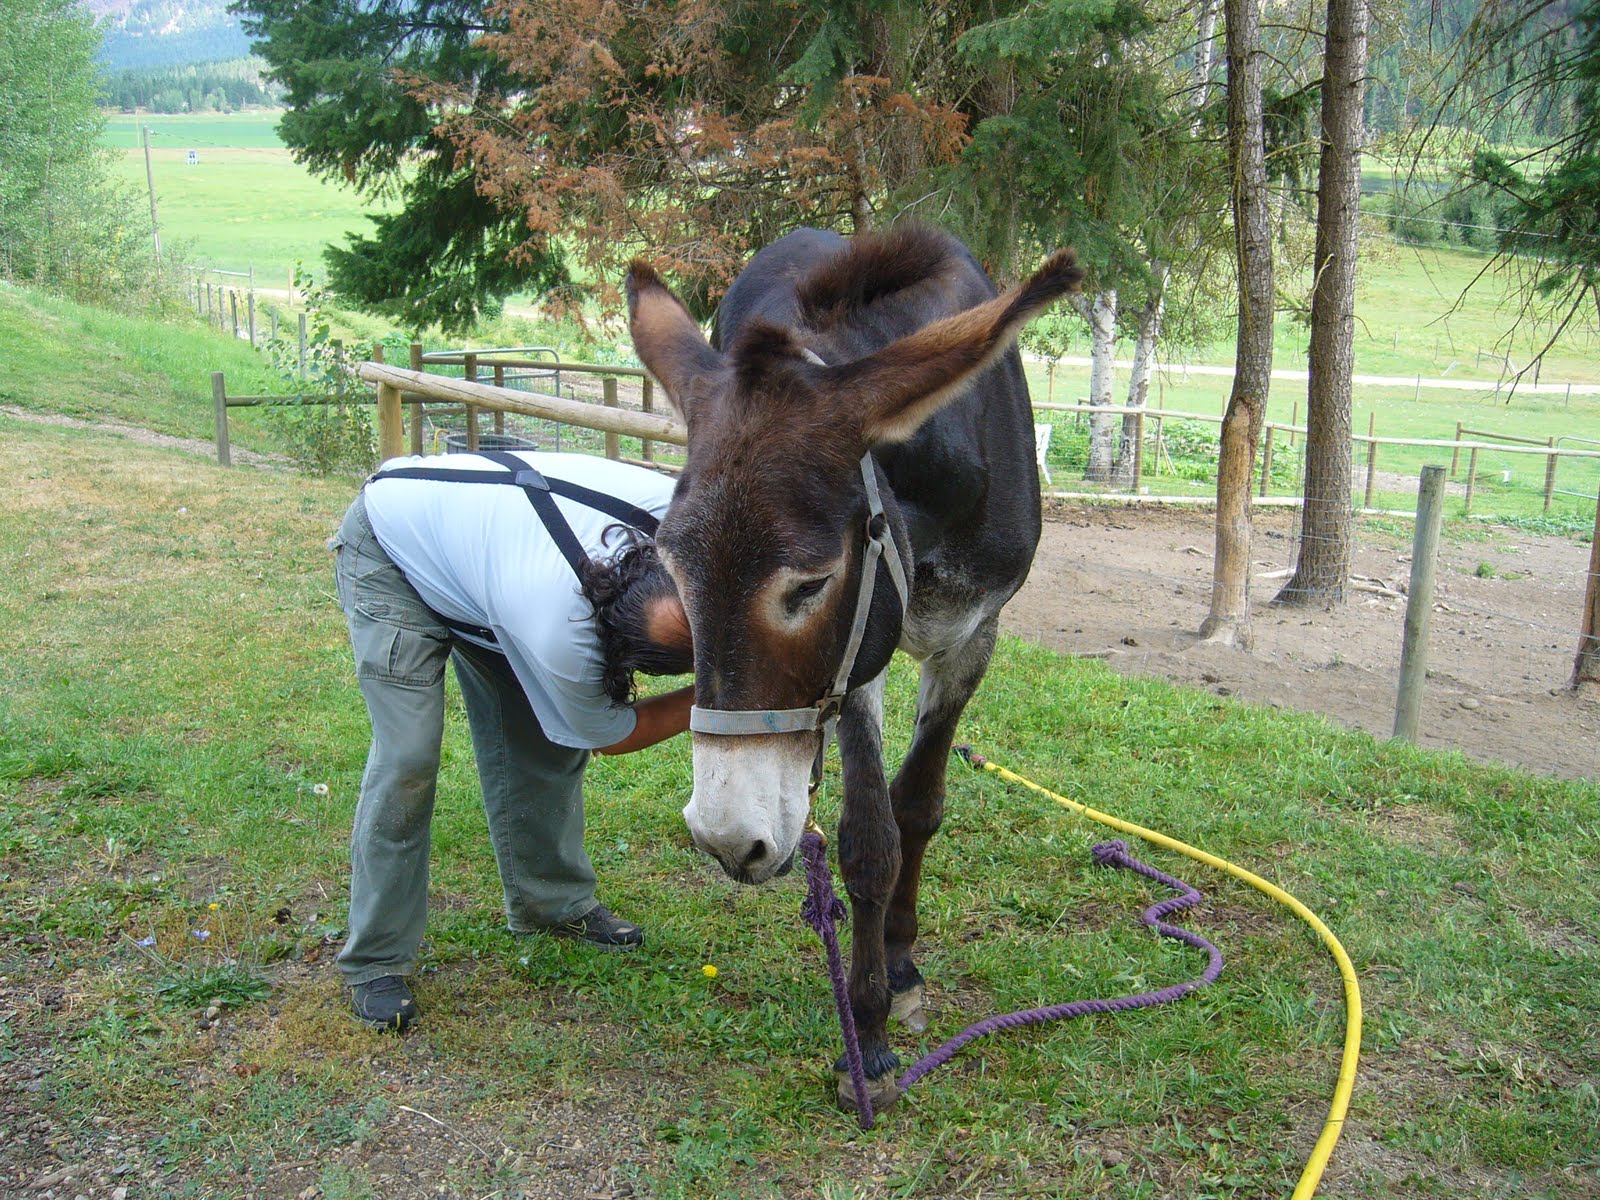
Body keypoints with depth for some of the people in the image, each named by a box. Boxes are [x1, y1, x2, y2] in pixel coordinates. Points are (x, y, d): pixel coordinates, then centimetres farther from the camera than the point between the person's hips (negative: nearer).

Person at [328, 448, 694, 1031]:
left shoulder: (677, 505, -31)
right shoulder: (559, 638, -42)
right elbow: (609, 735, -19)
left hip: (478, 527, 7)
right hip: (391, 551, -7)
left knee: (547, 736, 6)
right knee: (408, 758, -14)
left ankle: (552, 901, 24)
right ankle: (375, 961, 0)